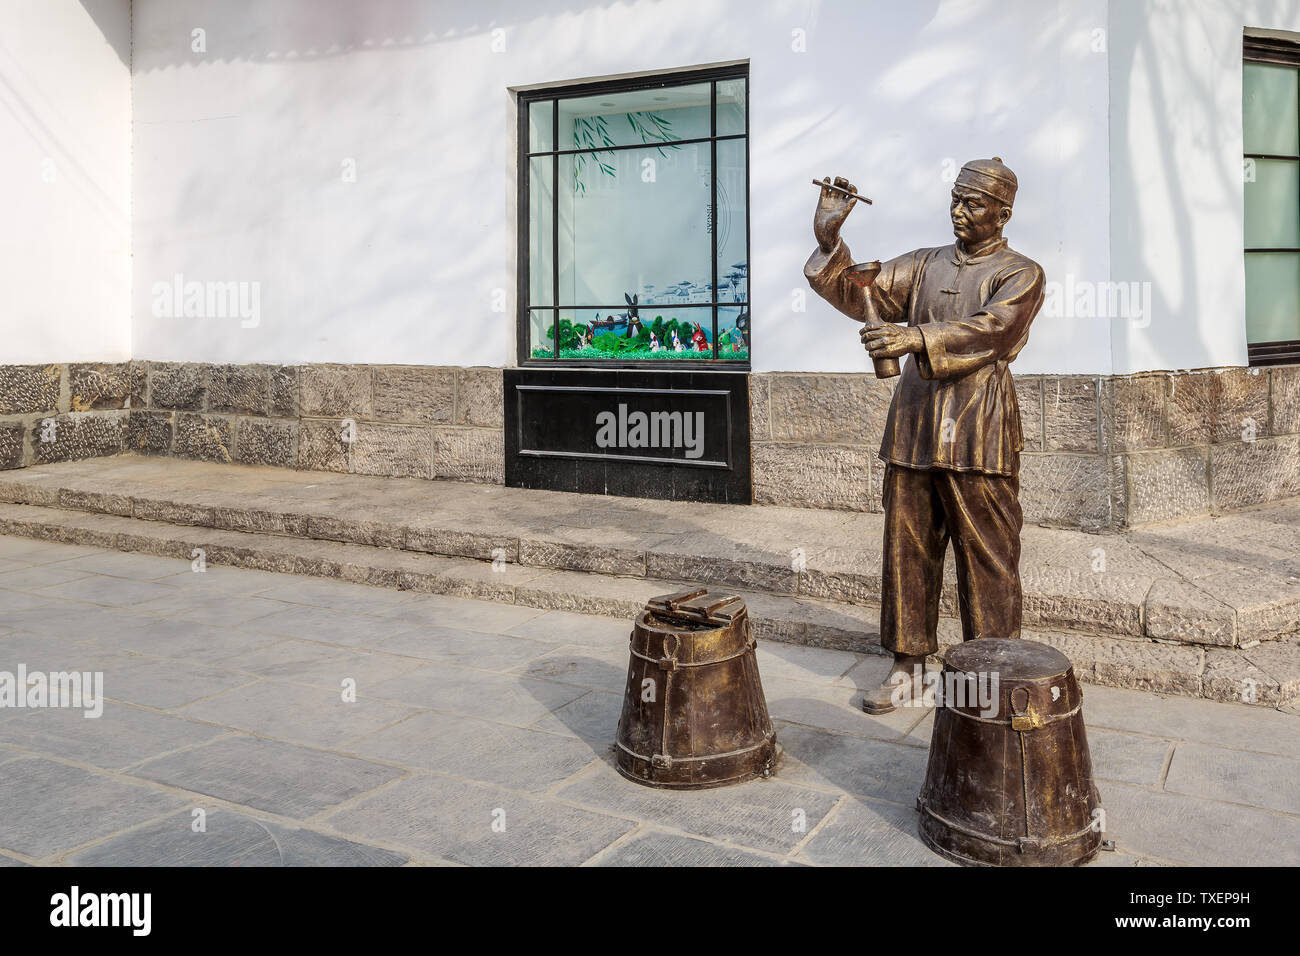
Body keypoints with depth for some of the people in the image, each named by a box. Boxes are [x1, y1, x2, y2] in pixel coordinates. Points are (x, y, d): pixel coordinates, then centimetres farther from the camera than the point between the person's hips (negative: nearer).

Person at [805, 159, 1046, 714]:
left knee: (987, 559, 0)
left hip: (978, 436, -4)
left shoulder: (1020, 273, 3)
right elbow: (861, 295, 11)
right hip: (913, 426, 5)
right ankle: (908, 666, 18)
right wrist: (828, 240, -4)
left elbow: (987, 330, -16)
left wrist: (913, 338, -30)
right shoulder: (925, 265, 19)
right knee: (907, 549, 7)